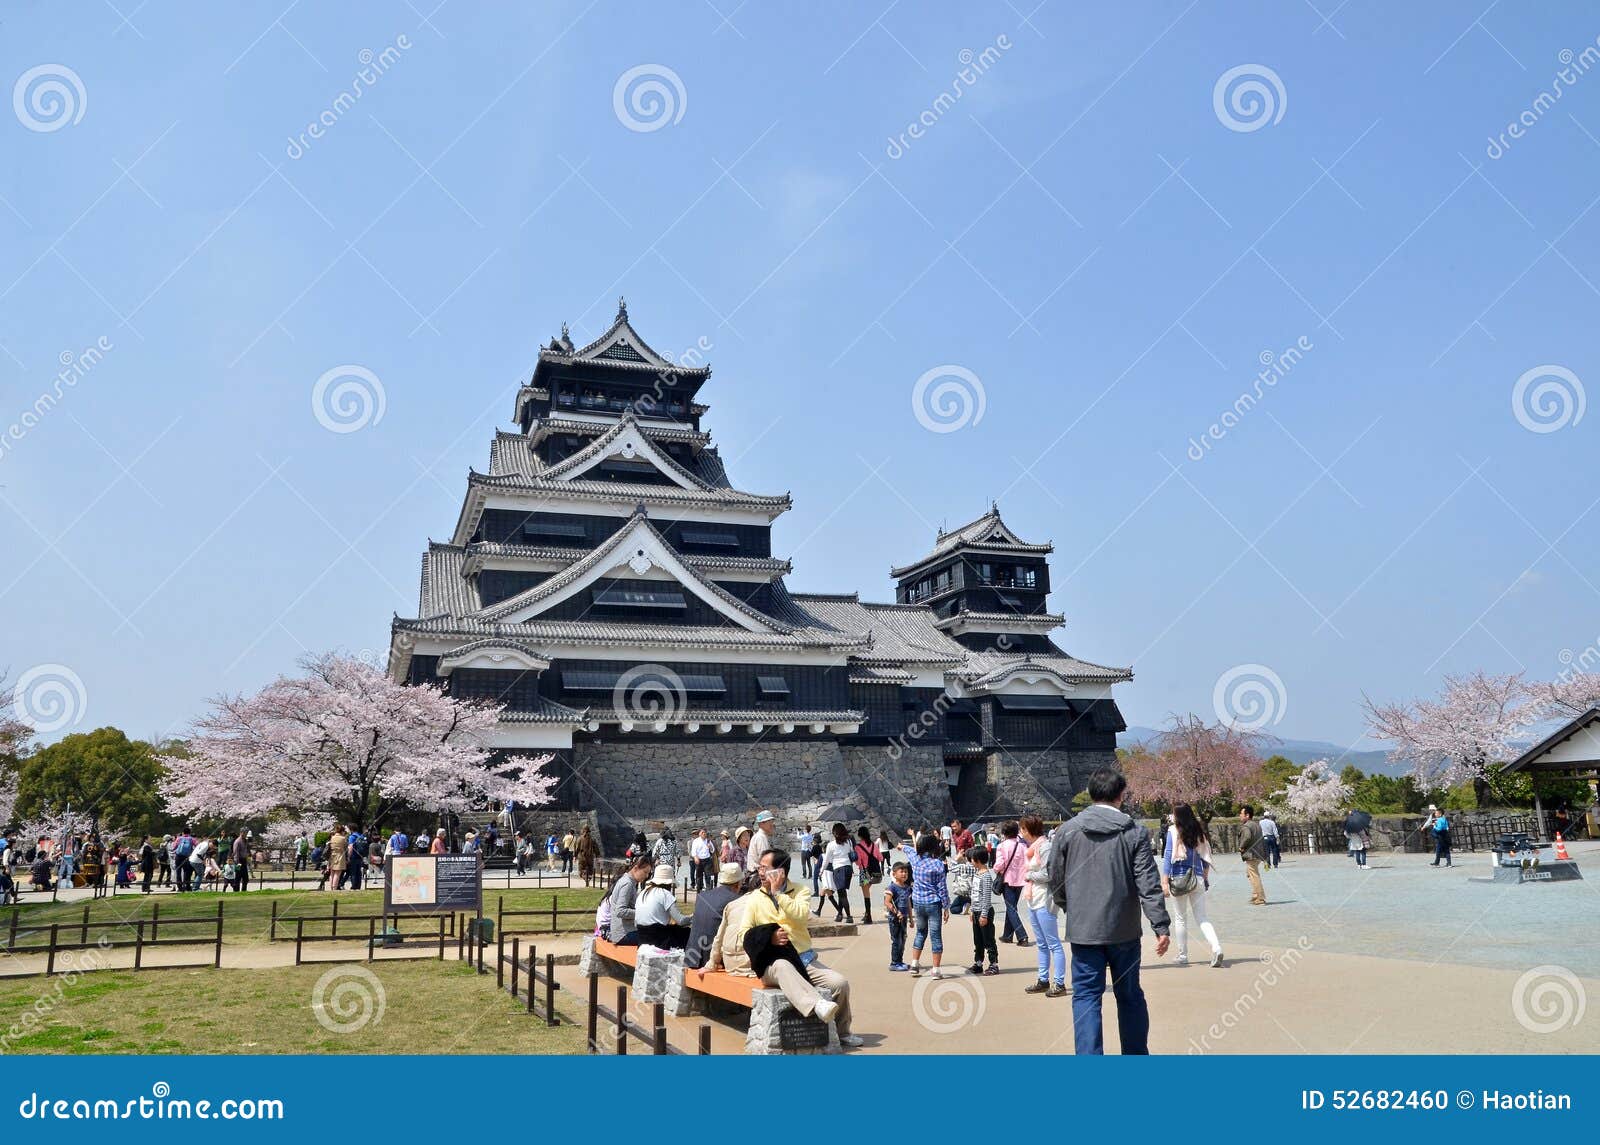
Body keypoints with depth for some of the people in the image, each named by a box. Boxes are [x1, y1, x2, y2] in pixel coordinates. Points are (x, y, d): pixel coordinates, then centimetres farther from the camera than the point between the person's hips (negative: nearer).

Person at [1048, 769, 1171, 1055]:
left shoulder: (1067, 830, -3)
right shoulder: (1135, 832, -6)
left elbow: (1056, 881, 4)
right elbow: (1149, 883, -10)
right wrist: (1161, 926, -7)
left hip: (1083, 929, 0)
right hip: (1124, 930, 0)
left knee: (1086, 996, 4)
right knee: (1129, 996, 15)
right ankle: (1136, 1053, 25)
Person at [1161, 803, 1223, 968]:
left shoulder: (1173, 831, -9)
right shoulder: (1200, 832, 5)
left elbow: (1168, 857, -11)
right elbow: (1205, 857, 11)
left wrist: (1164, 882, -10)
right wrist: (1205, 878, 22)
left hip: (1179, 879, -4)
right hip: (1197, 879, 4)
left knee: (1180, 918, 10)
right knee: (1201, 918, 9)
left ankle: (1183, 956, 15)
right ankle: (1216, 947, -13)